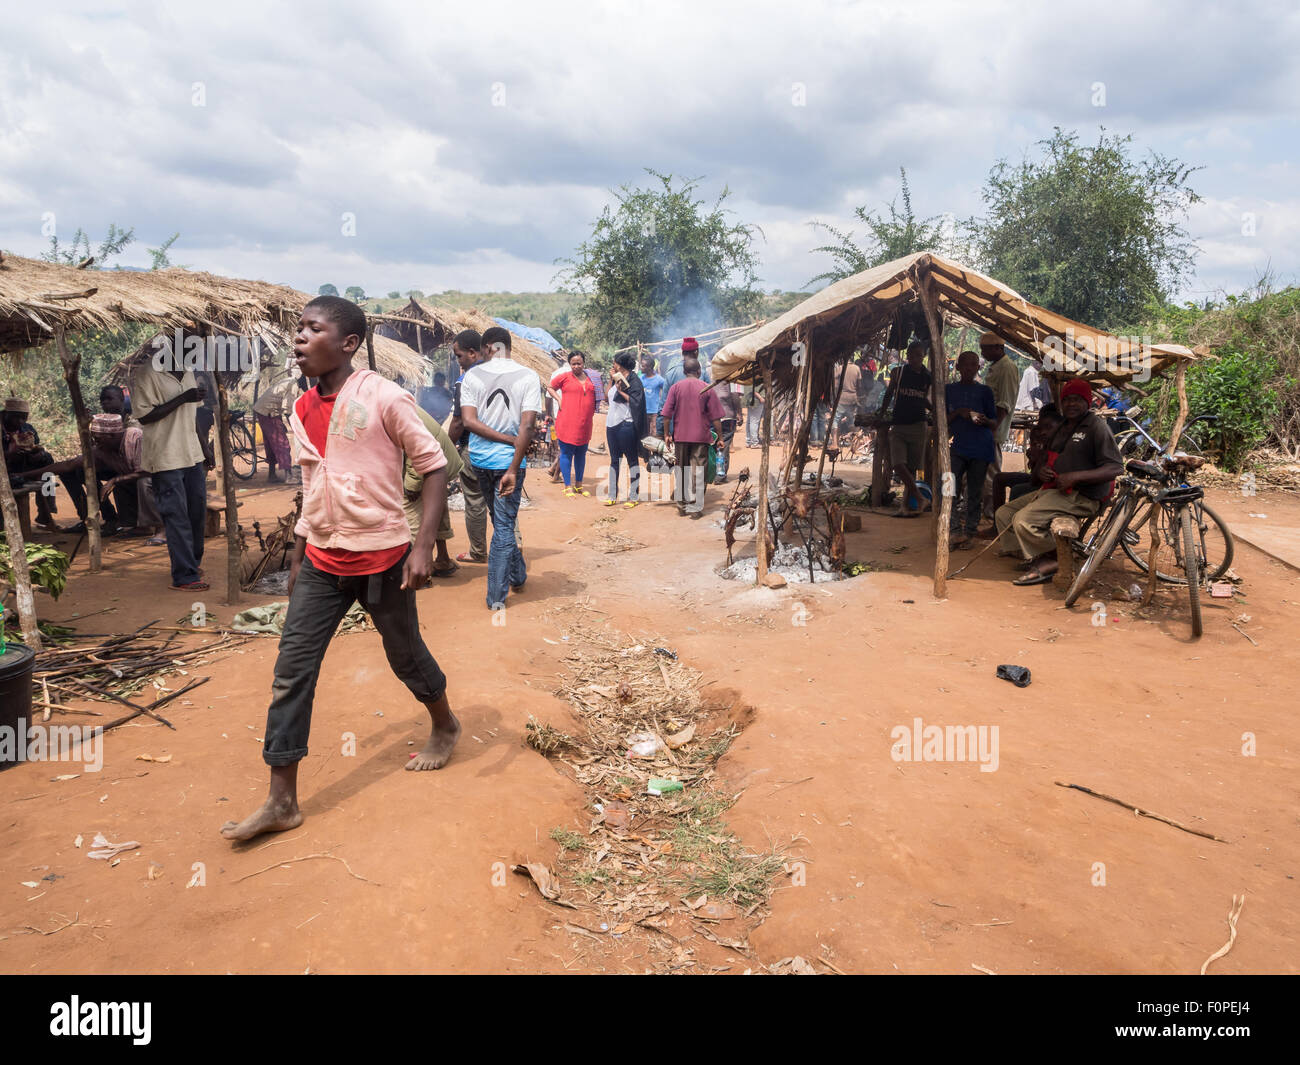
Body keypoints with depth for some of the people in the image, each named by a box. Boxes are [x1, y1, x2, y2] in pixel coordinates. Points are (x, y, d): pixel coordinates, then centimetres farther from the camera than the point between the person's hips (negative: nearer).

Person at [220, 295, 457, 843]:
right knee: (291, 670, 1)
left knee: (405, 654, 12)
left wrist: (423, 547, -18)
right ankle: (282, 801, 10)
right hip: (322, 561, 6)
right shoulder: (302, 411, 7)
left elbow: (434, 466, -11)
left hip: (381, 556, -6)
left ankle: (445, 727, 42)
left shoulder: (383, 397, -13)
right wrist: (298, 556, 18)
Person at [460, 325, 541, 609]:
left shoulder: (473, 375, -2)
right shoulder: (528, 377, -7)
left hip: (480, 459, 3)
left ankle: (517, 575, 36)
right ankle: (497, 597, 10)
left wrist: (507, 439, -8)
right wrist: (513, 470, -17)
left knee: (501, 520, 21)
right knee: (503, 525, 5)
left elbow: (469, 420, -11)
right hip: (509, 460, -3)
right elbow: (527, 426, -15)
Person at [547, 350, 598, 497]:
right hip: (567, 423, -5)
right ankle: (568, 486, 6)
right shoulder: (564, 376, -1)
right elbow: (550, 387, 10)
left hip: (585, 423, 5)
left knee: (581, 454, 13)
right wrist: (558, 399, -4)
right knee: (566, 453, -1)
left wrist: (593, 410, 10)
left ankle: (579, 485, 26)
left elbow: (596, 396, 26)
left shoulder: (590, 378, 11)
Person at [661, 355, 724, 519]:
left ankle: (681, 506, 19)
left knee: (680, 472, 12)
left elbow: (667, 415, -1)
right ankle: (695, 508, 3)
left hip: (680, 436, 2)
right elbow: (715, 418, -3)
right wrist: (720, 437, 5)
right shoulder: (707, 389, -3)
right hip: (700, 438, -2)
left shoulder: (675, 387, 0)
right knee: (697, 473, 3)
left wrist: (667, 434, 8)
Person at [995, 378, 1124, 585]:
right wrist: (1043, 469, 4)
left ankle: (1050, 561, -6)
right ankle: (1034, 560, 0)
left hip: (1081, 496, -9)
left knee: (1024, 520, -27)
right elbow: (1048, 458, 30)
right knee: (1003, 513, 2)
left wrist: (1075, 476, -24)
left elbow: (1116, 468, -16)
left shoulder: (1096, 426, -8)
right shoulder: (1062, 428, 19)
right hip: (1052, 490, 9)